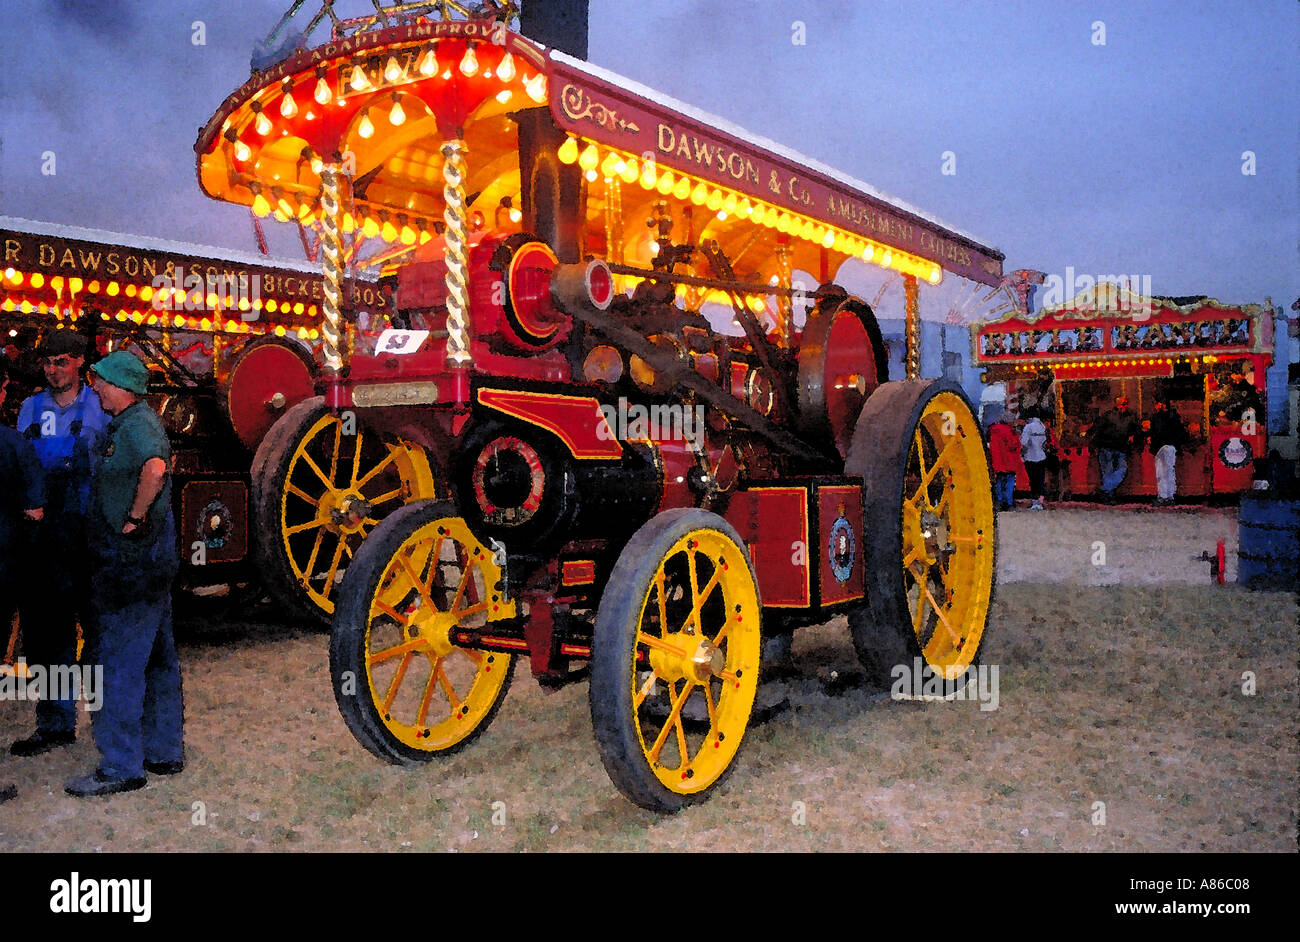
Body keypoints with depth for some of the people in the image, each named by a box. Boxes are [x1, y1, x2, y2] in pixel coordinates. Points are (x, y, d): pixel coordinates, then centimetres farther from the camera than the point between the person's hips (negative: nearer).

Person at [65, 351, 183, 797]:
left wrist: (135, 517, -25)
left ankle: (120, 767, 4)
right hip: (151, 561, 11)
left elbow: (155, 467, -37)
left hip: (131, 564, -11)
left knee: (118, 663, -4)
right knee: (156, 657, 16)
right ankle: (164, 751, 26)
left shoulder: (136, 425, -16)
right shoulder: (134, 422, 16)